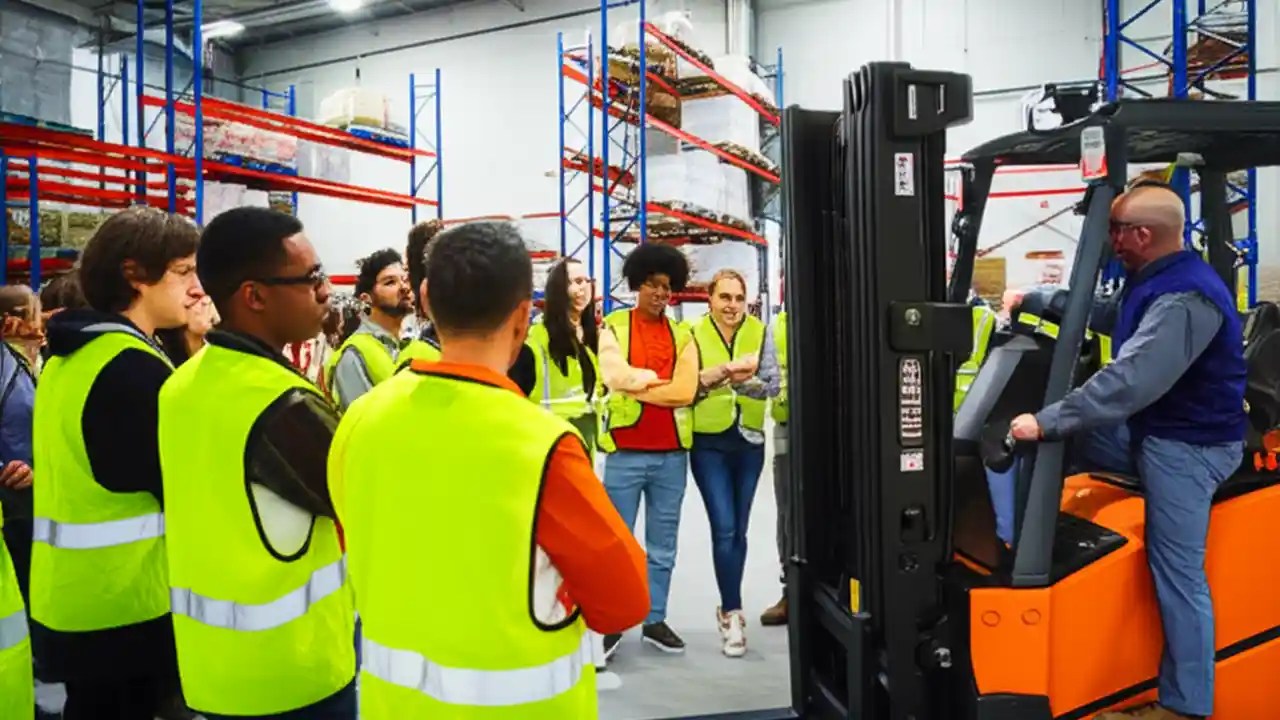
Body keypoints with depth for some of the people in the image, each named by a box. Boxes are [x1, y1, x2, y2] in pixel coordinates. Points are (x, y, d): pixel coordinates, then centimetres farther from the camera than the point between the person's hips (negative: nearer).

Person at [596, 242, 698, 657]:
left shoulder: (683, 336, 9)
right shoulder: (613, 327, 2)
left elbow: (685, 391, -6)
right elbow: (615, 377, -15)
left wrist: (636, 382, -9)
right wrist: (659, 379, -6)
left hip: (672, 454, 3)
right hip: (625, 452, -3)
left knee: (663, 547, 11)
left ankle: (654, 620, 23)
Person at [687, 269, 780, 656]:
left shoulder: (758, 332, 1)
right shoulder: (694, 334, -4)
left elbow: (773, 384, -8)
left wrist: (742, 380, -27)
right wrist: (724, 371, -24)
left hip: (749, 440, 3)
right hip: (709, 443, -3)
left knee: (739, 529, 11)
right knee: (724, 529, -9)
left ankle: (728, 608, 26)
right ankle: (732, 614, 0)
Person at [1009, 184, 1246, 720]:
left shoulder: (1185, 298, -25)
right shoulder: (1154, 281, 9)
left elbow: (1129, 382, -34)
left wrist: (1047, 422, -34)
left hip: (1188, 446, -10)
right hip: (1150, 432, 10)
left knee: (1177, 573, -5)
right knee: (1062, 438, 7)